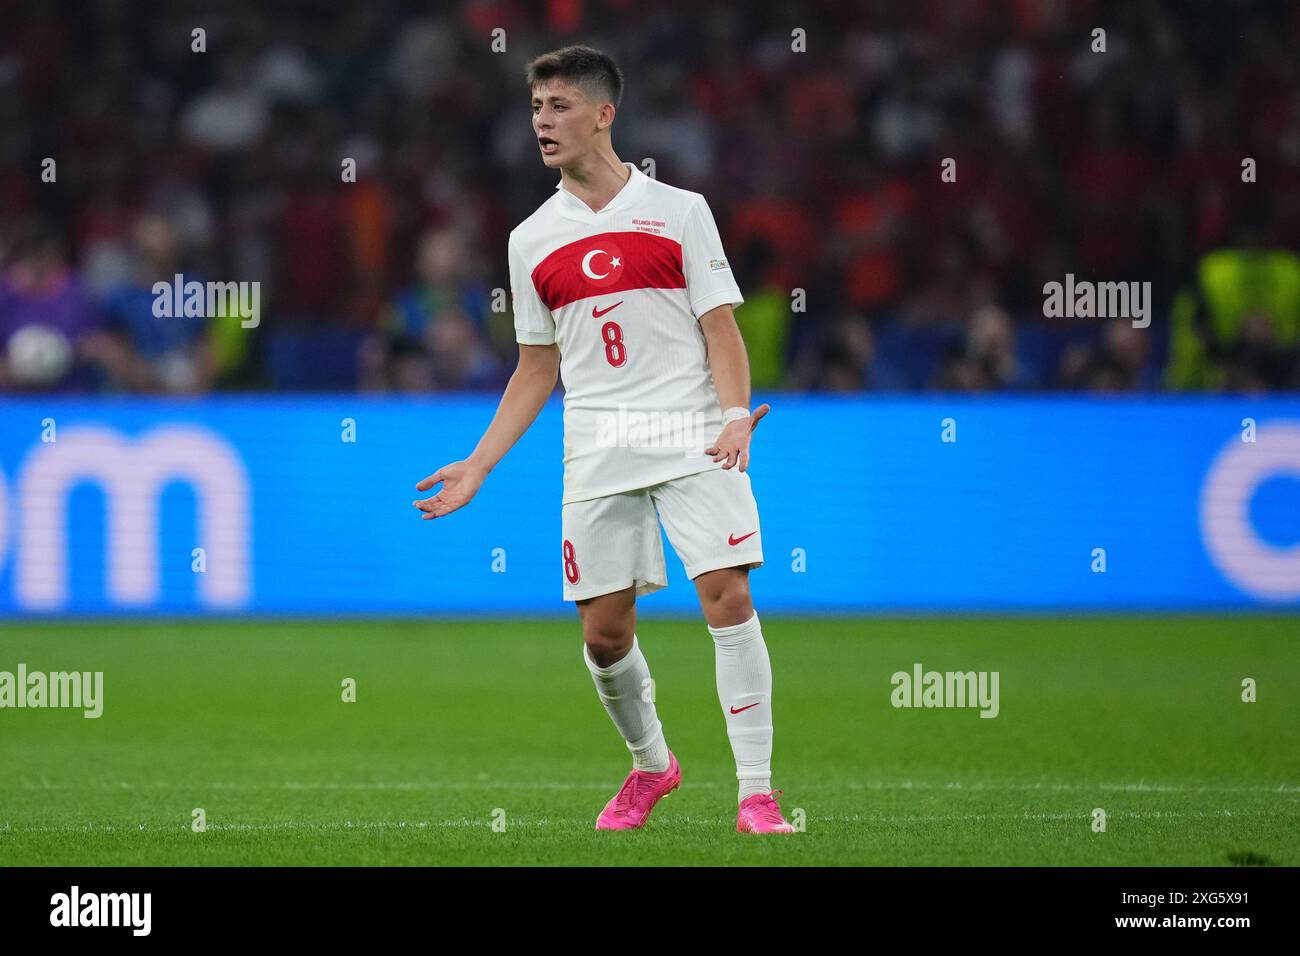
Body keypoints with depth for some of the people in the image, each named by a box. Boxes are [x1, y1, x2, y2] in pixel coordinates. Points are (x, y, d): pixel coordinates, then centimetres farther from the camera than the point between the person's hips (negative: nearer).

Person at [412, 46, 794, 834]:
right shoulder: (532, 240, 12)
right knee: (604, 628, 2)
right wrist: (479, 466, 11)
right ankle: (651, 764, 28)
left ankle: (757, 792, -11)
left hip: (692, 436, -3)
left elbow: (721, 328, 0)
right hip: (598, 452, 3)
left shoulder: (679, 211, 2)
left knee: (728, 595, -15)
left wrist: (736, 415, -17)